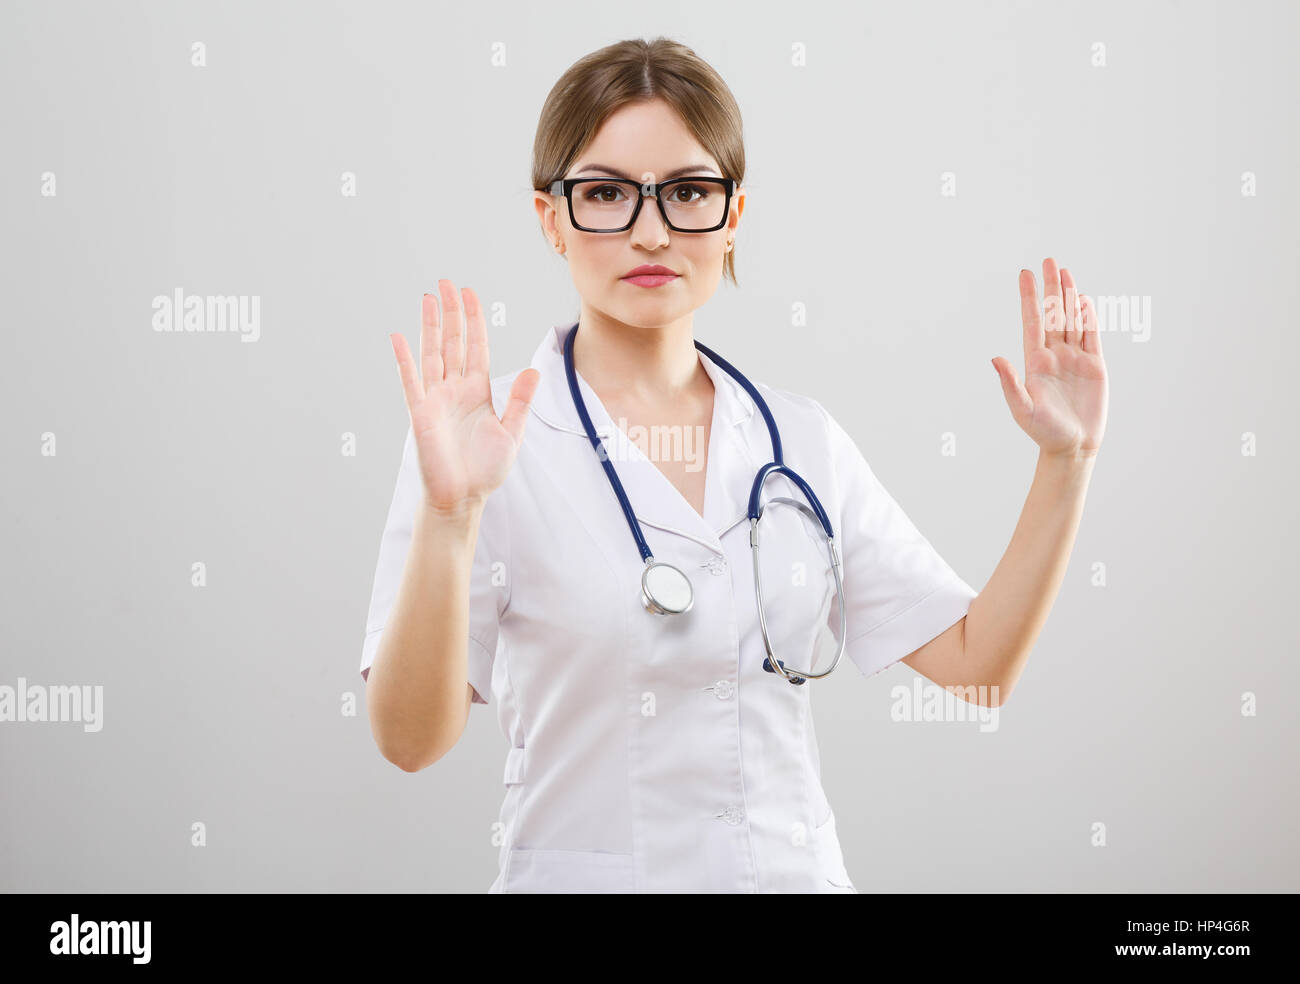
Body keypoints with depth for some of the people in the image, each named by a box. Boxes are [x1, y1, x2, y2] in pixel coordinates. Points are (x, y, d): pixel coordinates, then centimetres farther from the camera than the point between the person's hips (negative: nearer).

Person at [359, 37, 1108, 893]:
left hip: (801, 870, 4)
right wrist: (447, 518, -32)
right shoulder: (490, 441, -12)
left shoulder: (803, 438, 2)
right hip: (590, 871, -4)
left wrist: (1066, 463, -4)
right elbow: (412, 740, -19)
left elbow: (979, 662, 3)